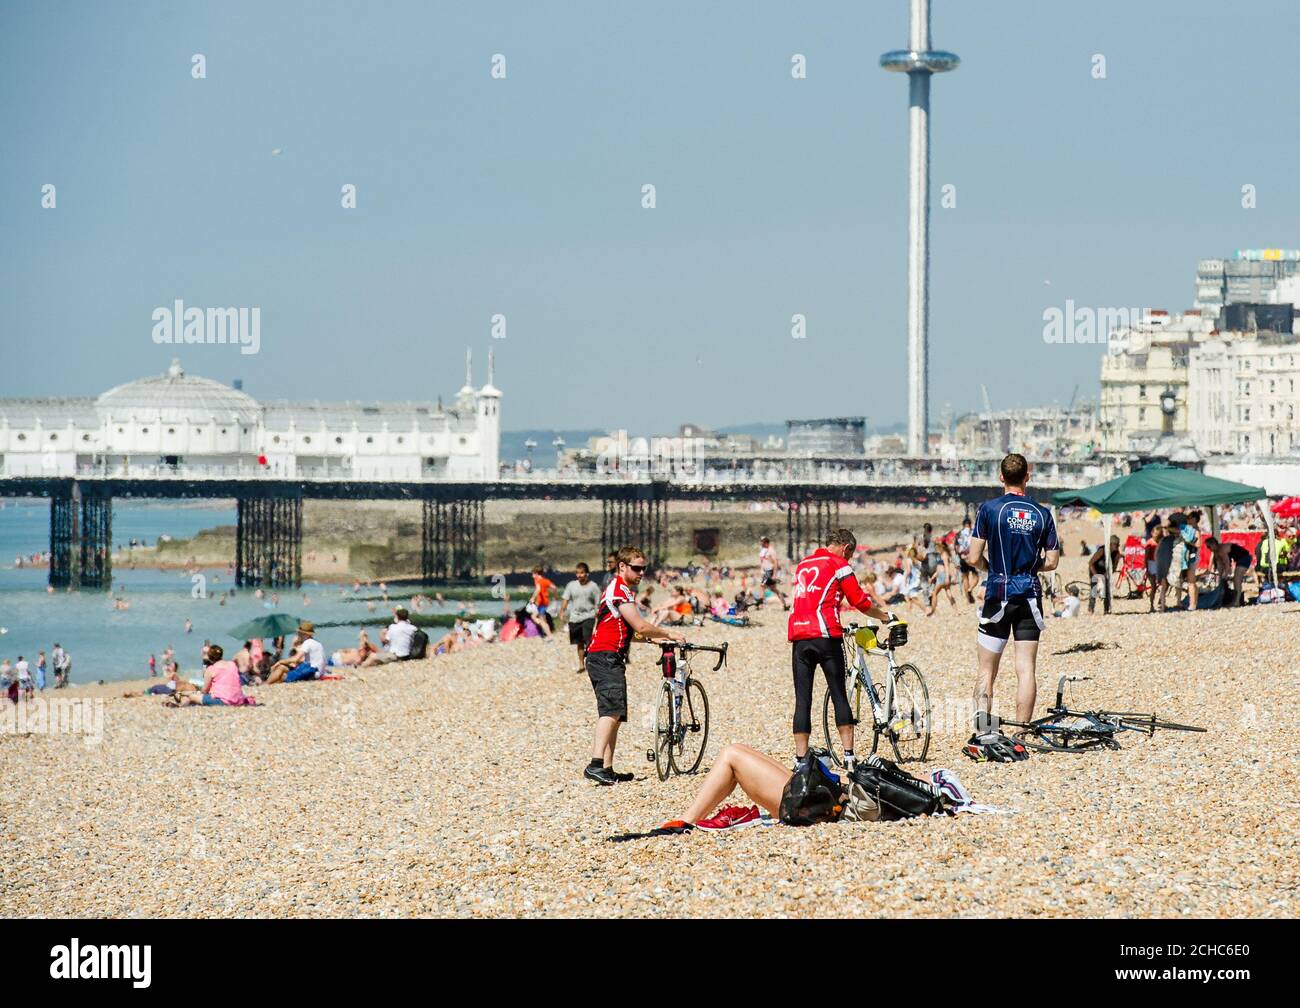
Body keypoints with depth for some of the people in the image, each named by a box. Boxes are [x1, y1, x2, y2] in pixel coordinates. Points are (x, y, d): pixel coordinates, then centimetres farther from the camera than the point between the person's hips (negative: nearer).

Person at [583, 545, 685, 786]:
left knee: (615, 715, 11)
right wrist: (668, 634, -2)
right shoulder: (620, 590, -9)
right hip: (606, 657, -11)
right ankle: (596, 765, -37)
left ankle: (607, 769, 11)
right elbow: (640, 626, -14)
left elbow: (629, 631, 30)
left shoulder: (621, 589, 26)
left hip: (607, 659, 11)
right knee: (612, 710, -24)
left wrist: (653, 637, 18)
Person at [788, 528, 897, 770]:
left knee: (802, 700, 3)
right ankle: (849, 755, -1)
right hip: (825, 636, -5)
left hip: (798, 635, 5)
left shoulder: (803, 564, 21)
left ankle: (801, 759, -2)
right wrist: (886, 616, 18)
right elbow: (860, 602, 3)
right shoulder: (839, 565, 2)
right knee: (839, 696, 2)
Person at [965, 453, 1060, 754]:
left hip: (998, 595, -2)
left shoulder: (989, 509, -6)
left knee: (986, 670, 4)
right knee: (1027, 669, 3)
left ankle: (982, 736, -5)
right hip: (1030, 596, 2)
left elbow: (974, 558, -7)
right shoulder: (1042, 514, 2)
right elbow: (1051, 562, 4)